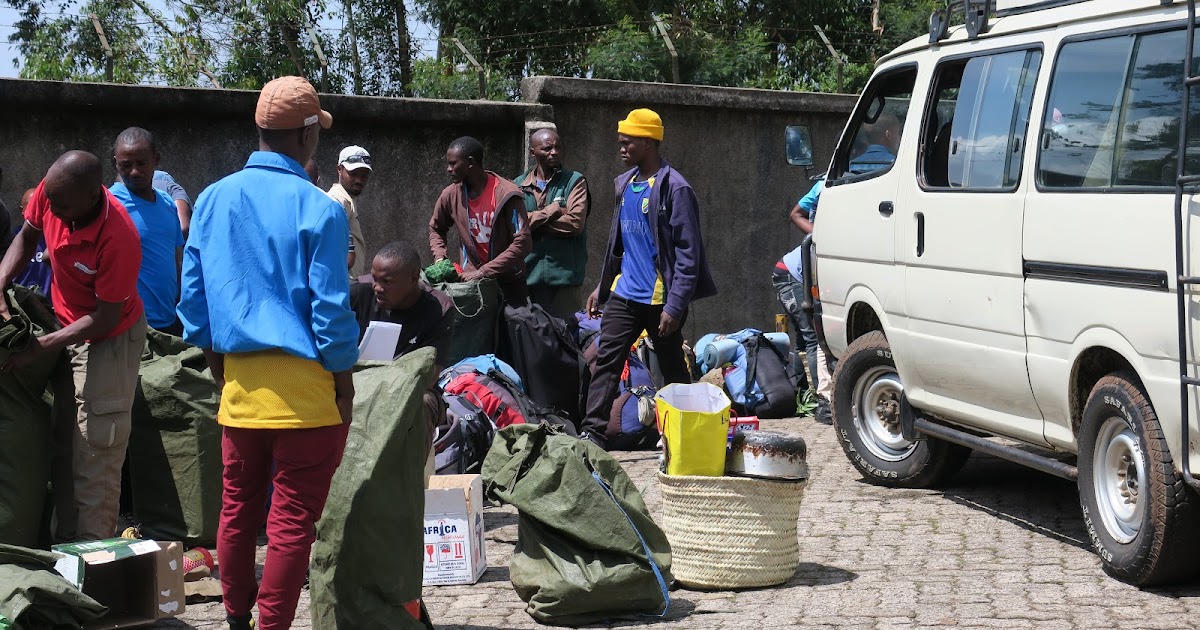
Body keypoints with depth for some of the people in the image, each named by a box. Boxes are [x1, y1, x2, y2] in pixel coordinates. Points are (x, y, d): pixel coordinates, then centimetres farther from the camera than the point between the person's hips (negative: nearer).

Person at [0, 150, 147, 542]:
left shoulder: (118, 239, -34)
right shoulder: (51, 192, -18)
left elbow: (106, 318, -26)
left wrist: (35, 349, -25)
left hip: (109, 338, -7)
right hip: (67, 326, 7)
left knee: (96, 454, -6)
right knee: (63, 446, 13)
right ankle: (65, 543, 23)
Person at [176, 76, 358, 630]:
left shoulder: (212, 200, 5)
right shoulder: (317, 209, -11)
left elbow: (193, 298, 10)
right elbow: (330, 311, -11)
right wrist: (345, 386, -1)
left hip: (240, 378, 6)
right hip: (304, 384, -6)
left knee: (238, 509, 16)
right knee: (292, 521, 0)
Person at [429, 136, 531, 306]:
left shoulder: (506, 195, -17)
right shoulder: (451, 195, -2)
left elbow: (521, 243, -20)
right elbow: (436, 229, 17)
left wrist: (483, 272, -23)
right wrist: (440, 259, -2)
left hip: (508, 283, -4)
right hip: (471, 280, 4)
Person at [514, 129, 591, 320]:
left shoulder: (574, 181, 3)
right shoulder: (519, 185, 11)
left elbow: (575, 222, -11)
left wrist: (533, 222, -5)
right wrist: (551, 211, -9)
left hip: (564, 277, -2)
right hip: (528, 276, 3)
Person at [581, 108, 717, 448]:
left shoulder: (674, 188, -13)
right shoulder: (625, 184, 11)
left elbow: (688, 254, -15)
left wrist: (675, 306, -19)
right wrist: (601, 287, 19)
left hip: (659, 298, -6)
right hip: (624, 294, 6)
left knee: (673, 369, 7)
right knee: (606, 361, -4)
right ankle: (592, 432, -7)